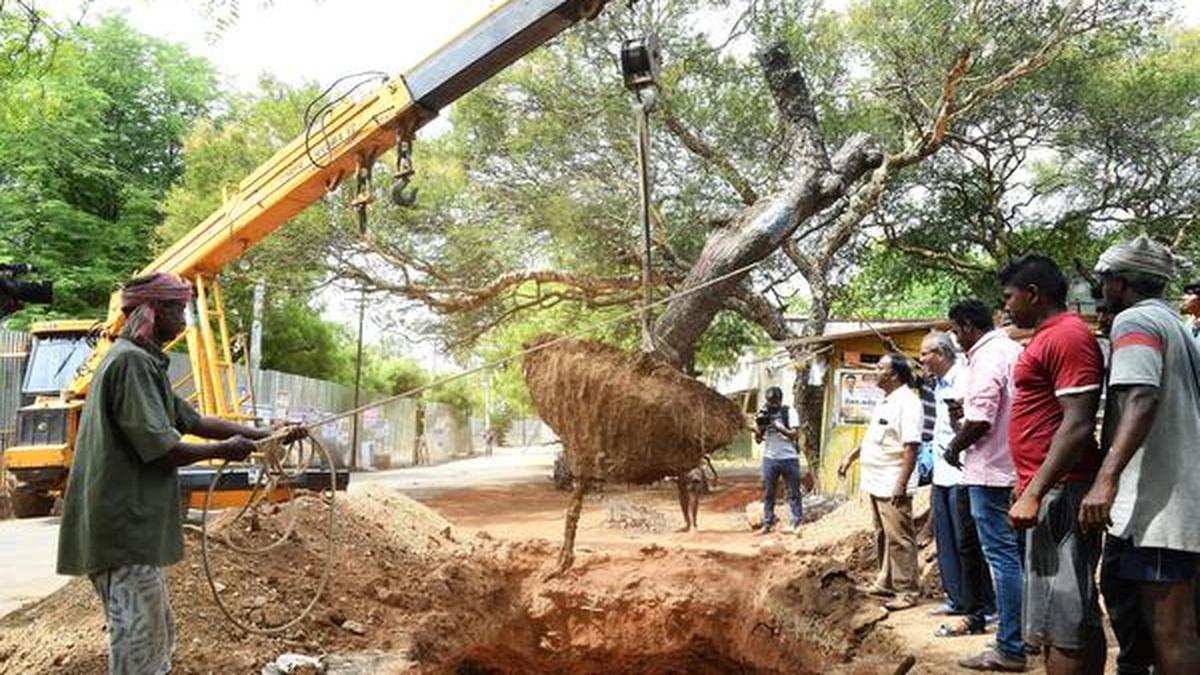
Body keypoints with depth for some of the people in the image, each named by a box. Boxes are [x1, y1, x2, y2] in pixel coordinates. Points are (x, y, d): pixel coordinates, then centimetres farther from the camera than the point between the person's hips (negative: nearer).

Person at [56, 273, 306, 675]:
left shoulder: (144, 362, 16)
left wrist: (265, 434, 18)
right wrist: (224, 450, -6)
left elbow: (193, 421, 20)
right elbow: (160, 449, -21)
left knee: (158, 635, 18)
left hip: (134, 529, 10)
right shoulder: (132, 361, -16)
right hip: (125, 531, -10)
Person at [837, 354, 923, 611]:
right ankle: (886, 582, 29)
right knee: (882, 536, 18)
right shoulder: (885, 402, 14)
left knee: (899, 540, -3)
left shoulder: (907, 403, -17)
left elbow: (911, 447, -22)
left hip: (892, 486, -10)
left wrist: (901, 485, -26)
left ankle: (906, 592, 5)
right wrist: (850, 457, 24)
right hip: (877, 483, 10)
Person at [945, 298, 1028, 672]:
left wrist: (955, 446, -6)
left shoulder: (987, 357, -15)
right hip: (1018, 469, 9)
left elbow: (981, 420, -22)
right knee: (1018, 553, 16)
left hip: (992, 471, -9)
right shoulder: (1014, 350, 13)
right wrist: (969, 410, 14)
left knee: (1002, 557, -5)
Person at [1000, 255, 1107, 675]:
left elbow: (1077, 425, -21)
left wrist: (1033, 494, -24)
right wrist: (1031, 488, 21)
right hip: (1051, 493, 10)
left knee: (1060, 624, -7)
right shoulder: (1049, 337, 18)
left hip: (1056, 494, -10)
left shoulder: (1066, 336, -13)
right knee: (1080, 617, 14)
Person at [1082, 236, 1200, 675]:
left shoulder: (1134, 320, -9)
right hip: (1164, 496, 10)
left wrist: (1106, 478, -34)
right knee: (1119, 584, 22)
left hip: (1157, 502, -10)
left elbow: (1141, 399, -25)